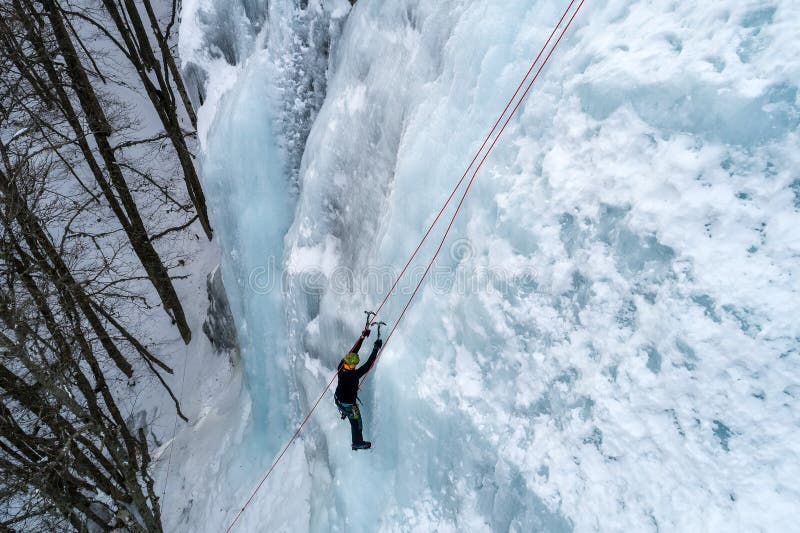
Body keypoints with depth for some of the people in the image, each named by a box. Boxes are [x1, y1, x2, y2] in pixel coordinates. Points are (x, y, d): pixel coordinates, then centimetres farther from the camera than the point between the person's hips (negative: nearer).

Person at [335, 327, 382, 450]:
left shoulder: (341, 367, -22)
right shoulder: (353, 375, -41)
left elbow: (353, 351, -18)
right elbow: (368, 365, -39)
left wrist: (363, 336, -18)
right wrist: (376, 349, -37)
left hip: (338, 399, 6)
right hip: (349, 404, -6)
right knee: (356, 423, 19)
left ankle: (343, 413, 74)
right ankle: (358, 443, 40)